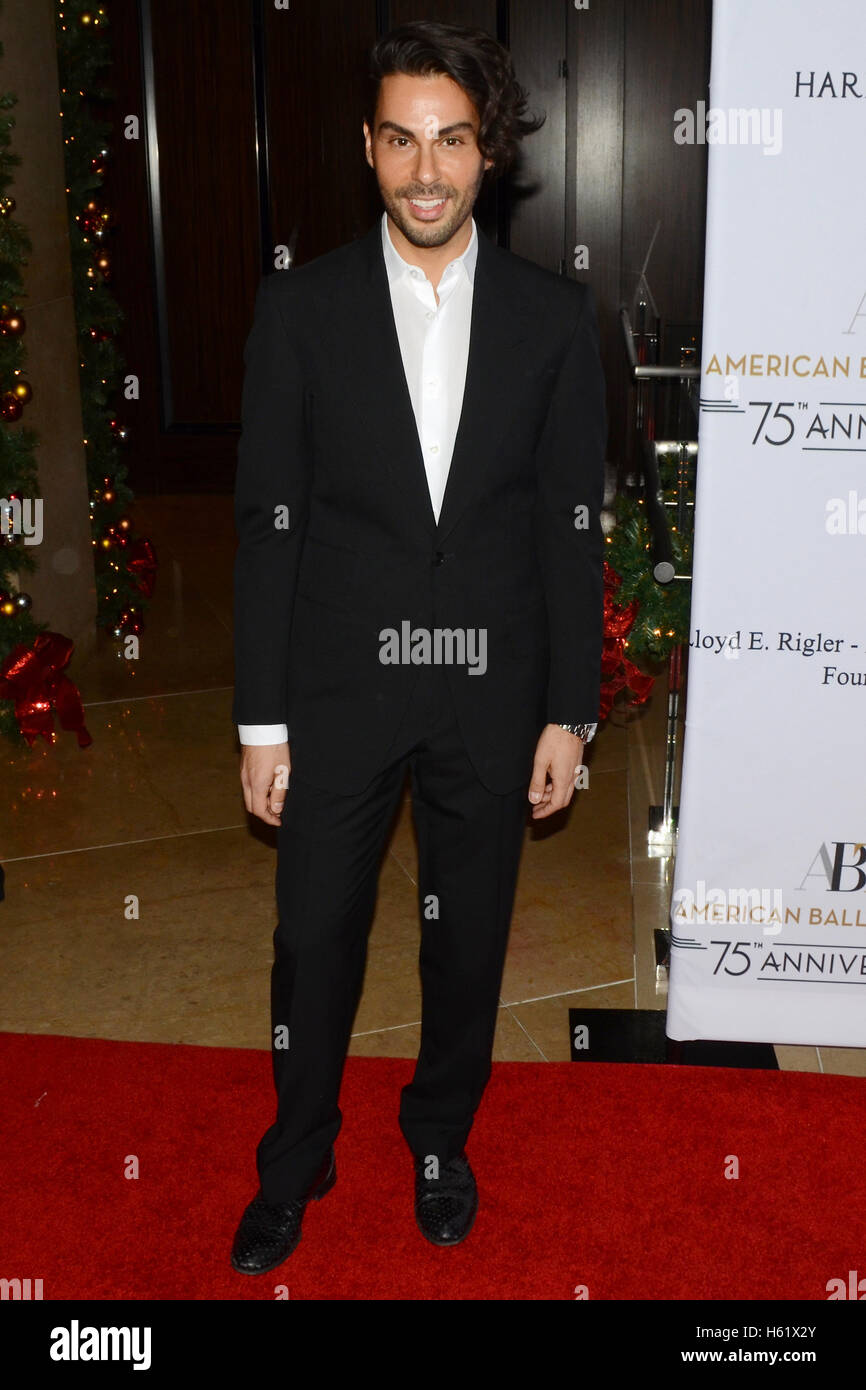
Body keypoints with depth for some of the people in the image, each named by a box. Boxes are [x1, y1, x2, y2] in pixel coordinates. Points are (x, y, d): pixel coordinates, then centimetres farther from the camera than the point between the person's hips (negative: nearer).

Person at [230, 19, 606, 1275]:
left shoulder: (554, 316, -1)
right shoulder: (300, 309, -4)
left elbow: (572, 528, 1)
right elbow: (268, 524, -3)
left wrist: (569, 712, -1)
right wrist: (261, 721, -4)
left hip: (492, 691, 1)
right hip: (340, 686, 0)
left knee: (469, 939, 16)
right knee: (314, 940, 11)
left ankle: (441, 1138, 41)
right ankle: (297, 1159, 36)